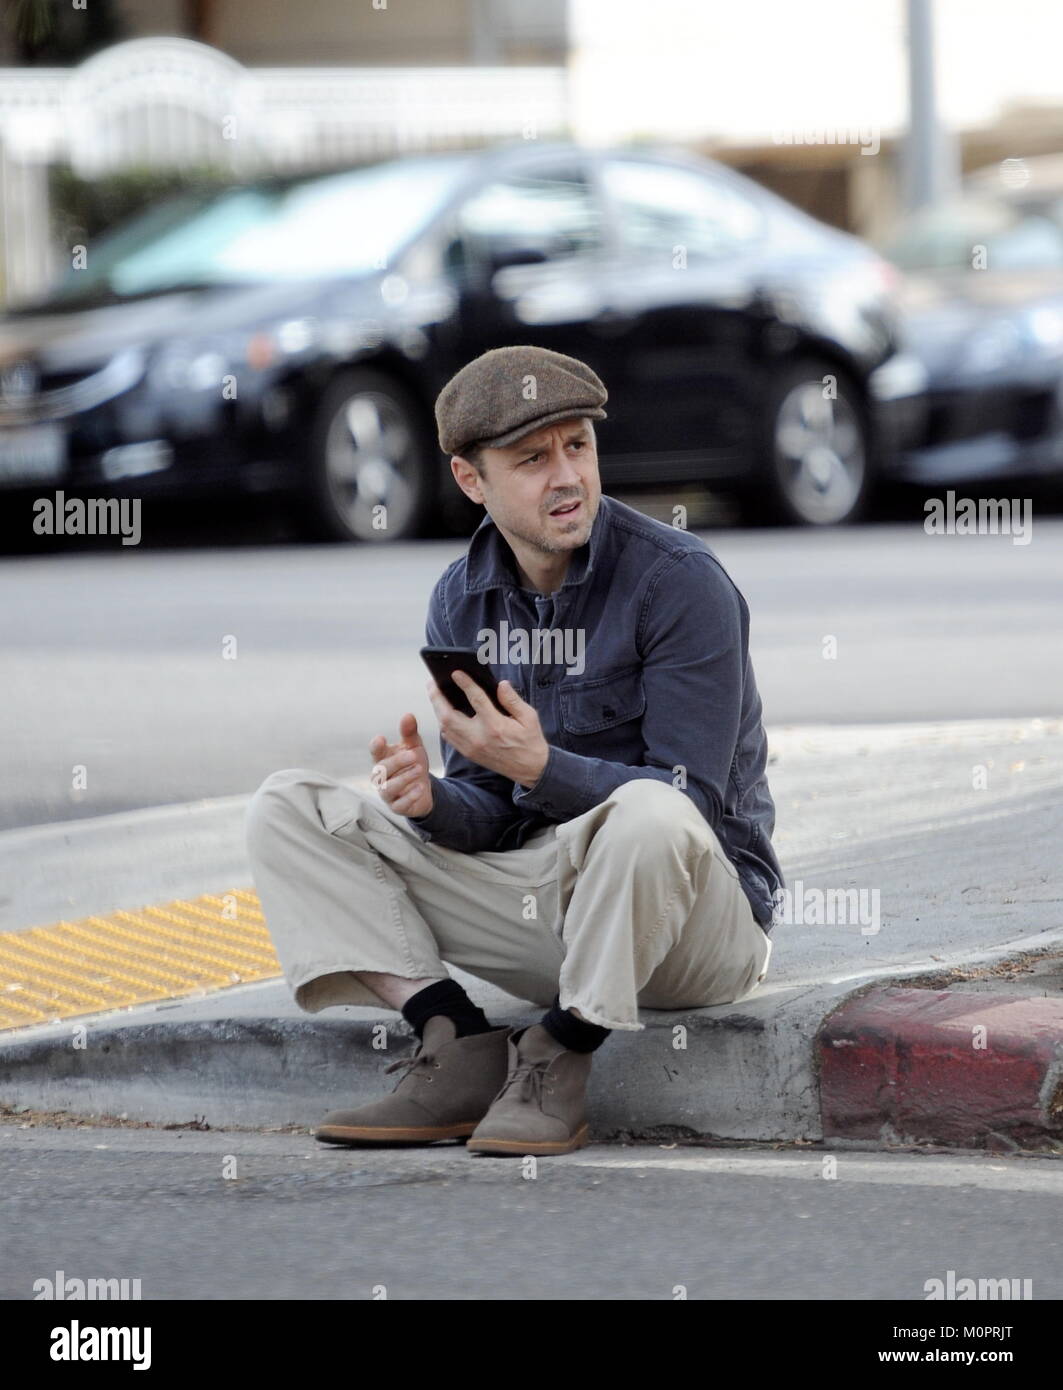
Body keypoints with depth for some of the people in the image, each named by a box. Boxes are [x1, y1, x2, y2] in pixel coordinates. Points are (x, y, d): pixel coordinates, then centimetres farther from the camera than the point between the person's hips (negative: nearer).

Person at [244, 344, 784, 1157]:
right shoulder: (463, 600, 5)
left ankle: (557, 1060, -17)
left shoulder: (679, 581, -14)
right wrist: (431, 800, -18)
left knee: (646, 816, -41)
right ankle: (462, 1051, -13)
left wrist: (540, 766, -33)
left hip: (695, 913, -6)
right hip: (538, 901, 6)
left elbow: (689, 799, -19)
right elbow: (490, 815, 6)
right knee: (289, 809, -1)